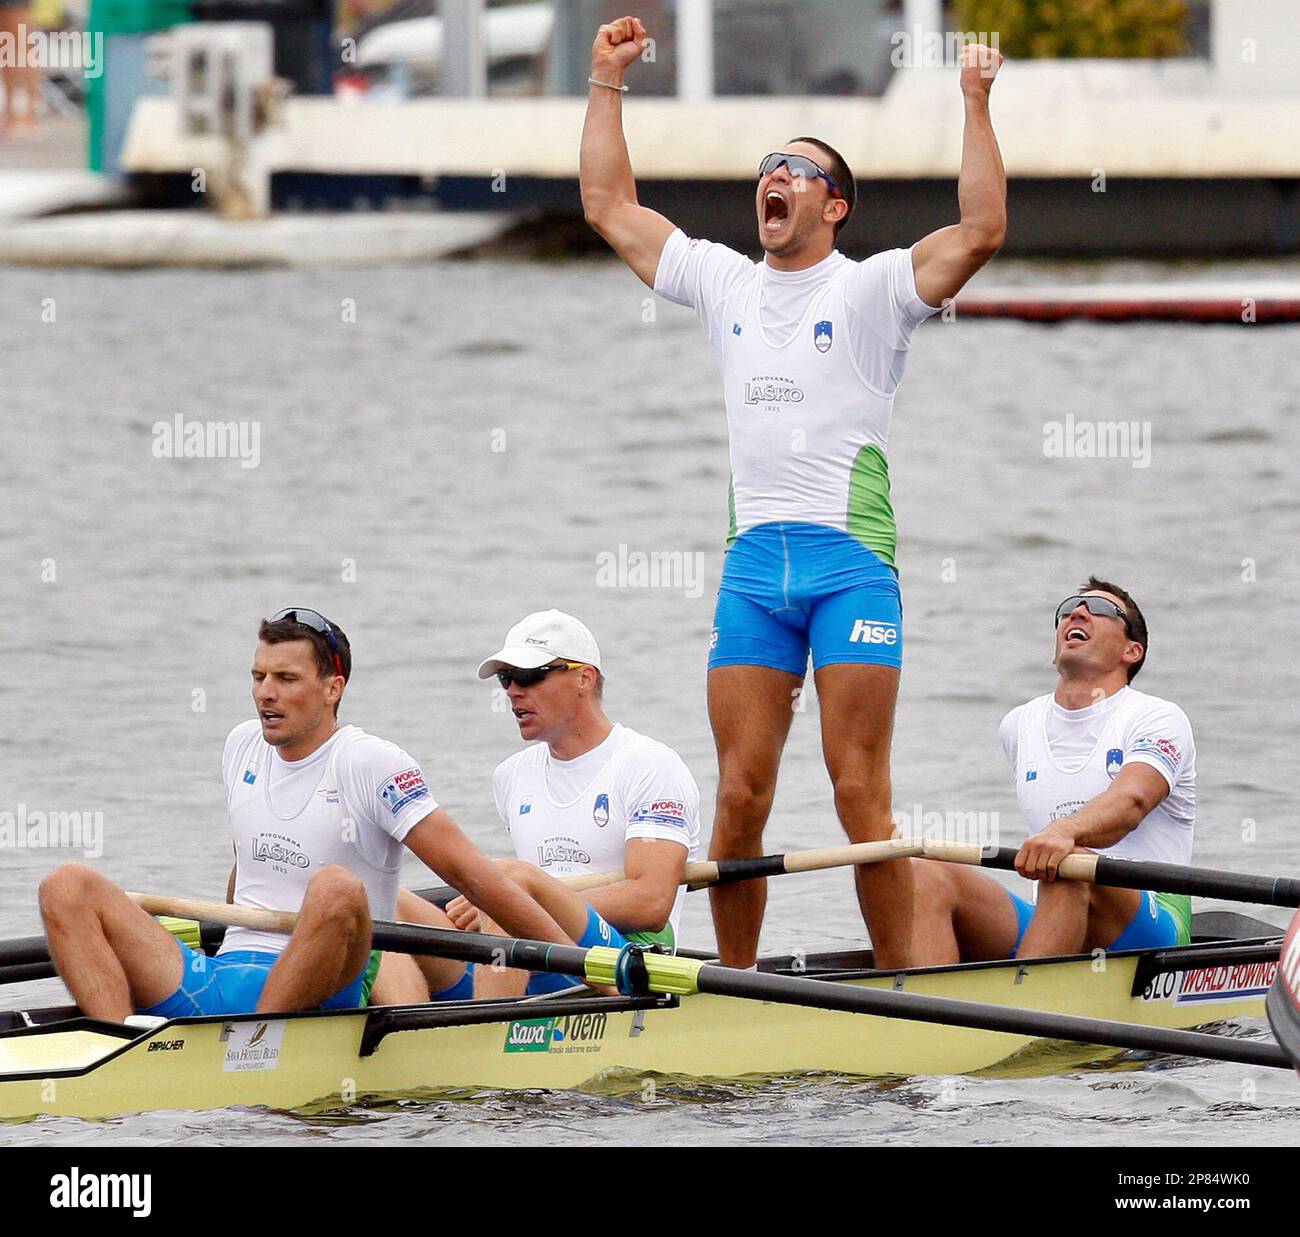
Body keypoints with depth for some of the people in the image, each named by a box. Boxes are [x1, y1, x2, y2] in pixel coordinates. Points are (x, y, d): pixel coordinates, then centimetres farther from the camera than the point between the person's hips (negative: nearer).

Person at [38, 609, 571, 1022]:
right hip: (218, 978, 6)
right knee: (68, 887, -10)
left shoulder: (370, 765, -5)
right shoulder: (243, 748, 14)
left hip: (320, 994, -6)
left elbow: (467, 869, -8)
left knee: (337, 889, -37)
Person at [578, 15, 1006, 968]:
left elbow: (982, 230, -12)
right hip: (753, 562, 5)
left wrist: (976, 105, -14)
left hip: (851, 560, -4)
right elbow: (609, 207, 22)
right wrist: (608, 84, 20)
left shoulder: (872, 289, 2)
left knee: (861, 797, -8)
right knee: (740, 798, 2)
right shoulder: (724, 283, 16)